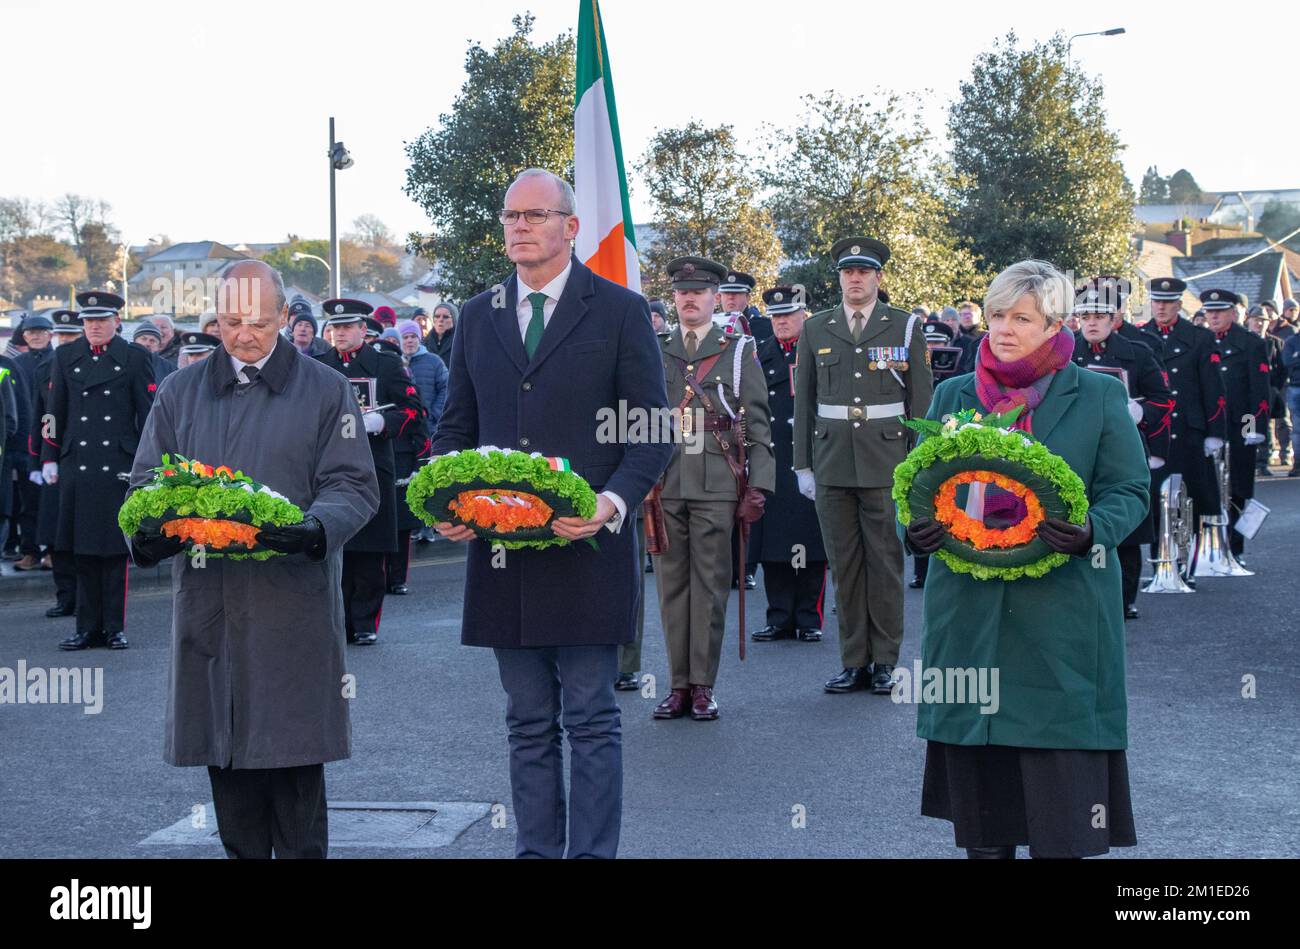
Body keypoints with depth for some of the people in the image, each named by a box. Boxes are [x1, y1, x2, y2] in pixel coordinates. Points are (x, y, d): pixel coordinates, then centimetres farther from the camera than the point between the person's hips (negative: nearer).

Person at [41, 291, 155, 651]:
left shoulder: (136, 358, 3)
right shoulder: (65, 357, 10)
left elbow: (148, 414, 3)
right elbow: (55, 412, 12)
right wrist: (49, 458, 7)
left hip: (119, 466, -2)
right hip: (76, 466, 2)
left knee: (115, 550, 1)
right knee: (82, 551, 5)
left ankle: (114, 627, 9)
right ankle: (88, 628, 12)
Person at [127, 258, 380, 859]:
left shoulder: (325, 391, 6)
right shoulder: (180, 393, 14)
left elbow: (353, 486, 0)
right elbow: (146, 482, 12)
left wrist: (313, 528, -21)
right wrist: (150, 532, -12)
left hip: (295, 603, -3)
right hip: (209, 604, 3)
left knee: (295, 758, -1)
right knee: (225, 751, 6)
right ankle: (243, 853, 17)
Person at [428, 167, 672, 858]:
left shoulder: (619, 311, 0)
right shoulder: (478, 318, 13)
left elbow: (652, 431, -2)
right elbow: (455, 428, 17)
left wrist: (614, 502, -18)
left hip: (586, 551, -4)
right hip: (501, 552, 4)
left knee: (591, 721, 1)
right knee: (528, 724, 11)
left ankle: (593, 852, 7)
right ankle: (535, 849, 19)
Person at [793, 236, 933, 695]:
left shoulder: (906, 328, 4)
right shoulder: (815, 329, 10)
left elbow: (921, 400, 3)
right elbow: (804, 400, 11)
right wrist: (803, 464, 7)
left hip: (887, 465, -2)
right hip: (832, 465, 2)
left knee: (886, 565, 1)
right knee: (844, 566, 5)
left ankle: (884, 662, 8)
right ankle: (854, 662, 11)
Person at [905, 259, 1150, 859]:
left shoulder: (1099, 397, 3)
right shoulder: (952, 395, 11)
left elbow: (1129, 492, 2)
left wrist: (1091, 532, -19)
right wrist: (915, 529, -10)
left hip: (1062, 611, -3)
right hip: (969, 606, 3)